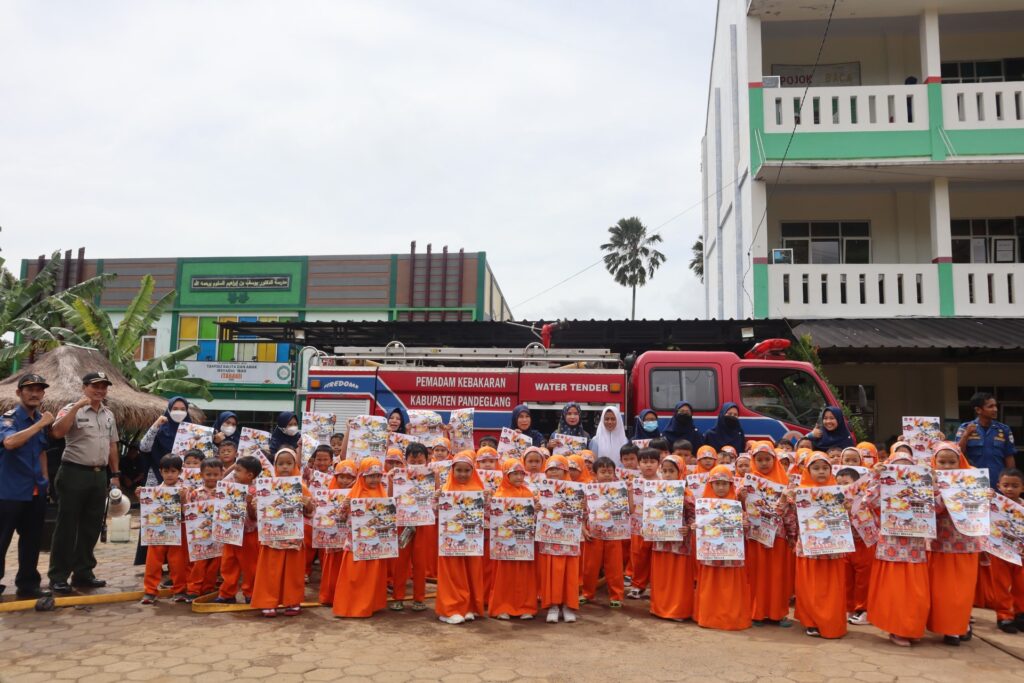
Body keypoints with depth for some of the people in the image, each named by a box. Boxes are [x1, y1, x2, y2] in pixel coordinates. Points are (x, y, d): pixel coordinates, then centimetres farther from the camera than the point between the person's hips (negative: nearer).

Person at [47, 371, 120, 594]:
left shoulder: (109, 415, 13)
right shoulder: (72, 410, -6)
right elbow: (57, 432, -25)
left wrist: (115, 474, 14)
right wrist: (77, 406, -28)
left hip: (99, 475, 6)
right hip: (74, 474, -6)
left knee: (91, 527, 11)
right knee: (67, 527, -1)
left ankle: (83, 573, 20)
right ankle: (58, 576, 7)